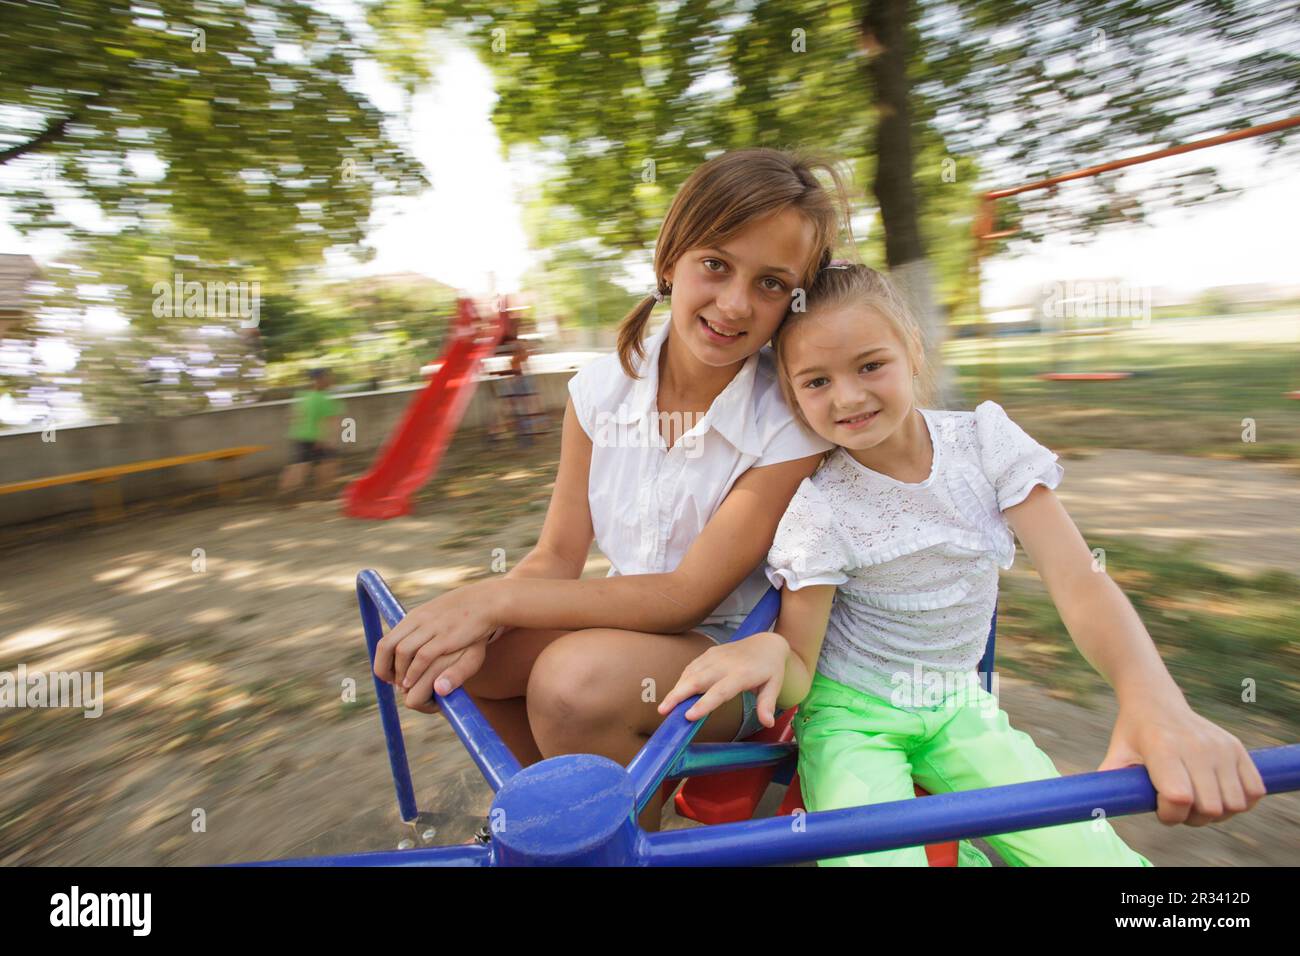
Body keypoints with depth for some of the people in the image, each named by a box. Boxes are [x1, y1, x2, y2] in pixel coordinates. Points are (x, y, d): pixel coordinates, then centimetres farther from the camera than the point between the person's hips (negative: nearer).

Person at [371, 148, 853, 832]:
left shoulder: (793, 425, -19)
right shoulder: (601, 389, -6)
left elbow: (687, 594, -22)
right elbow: (557, 556, -5)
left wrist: (496, 598, -27)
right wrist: (472, 622, -25)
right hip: (622, 621, 5)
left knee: (576, 679, -32)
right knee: (432, 658, -10)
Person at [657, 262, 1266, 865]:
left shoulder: (983, 440, -9)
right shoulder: (819, 506, -17)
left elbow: (1078, 582, -16)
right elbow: (797, 679, -14)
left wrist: (1157, 702, -34)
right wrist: (768, 650, -40)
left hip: (958, 706, 3)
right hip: (850, 710, -3)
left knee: (1097, 854, -13)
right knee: (877, 856, -26)